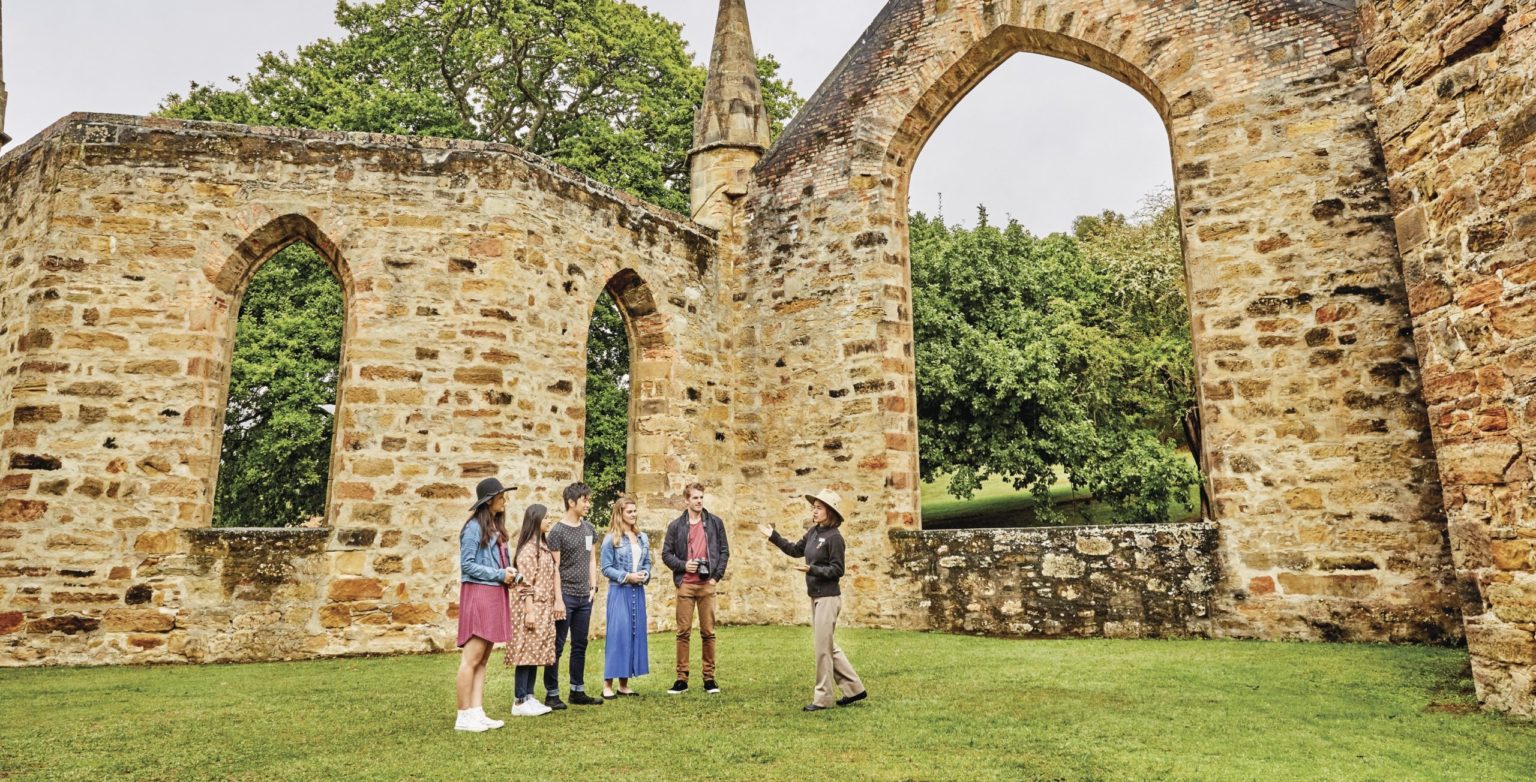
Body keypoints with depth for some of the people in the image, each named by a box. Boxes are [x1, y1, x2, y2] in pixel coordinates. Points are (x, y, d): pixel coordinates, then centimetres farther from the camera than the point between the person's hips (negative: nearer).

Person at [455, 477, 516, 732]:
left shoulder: (497, 527, 15)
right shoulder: (474, 527, -10)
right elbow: (467, 565, -14)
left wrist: (510, 572, 0)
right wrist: (499, 575, -13)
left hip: (495, 594, 9)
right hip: (478, 593, -9)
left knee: (483, 660, 11)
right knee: (471, 659, -5)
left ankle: (477, 713, 15)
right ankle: (464, 717, 3)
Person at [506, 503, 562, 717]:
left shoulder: (543, 546, 15)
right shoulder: (527, 549, -13)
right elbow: (525, 584, -17)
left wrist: (557, 601, 11)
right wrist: (529, 611, -19)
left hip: (544, 609, 9)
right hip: (531, 608, -9)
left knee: (536, 653, 10)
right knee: (526, 653, -4)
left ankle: (529, 697, 17)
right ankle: (520, 702, 2)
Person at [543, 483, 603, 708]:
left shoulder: (589, 528, 10)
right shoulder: (558, 531, -9)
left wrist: (593, 586, 8)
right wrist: (558, 599, -14)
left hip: (584, 597, 6)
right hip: (565, 595, -6)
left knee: (580, 646, 13)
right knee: (557, 646, 1)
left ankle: (578, 691, 22)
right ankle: (552, 694, 10)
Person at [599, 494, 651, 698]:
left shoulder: (642, 538, 10)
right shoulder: (611, 539, -6)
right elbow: (606, 568, -7)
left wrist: (645, 574, -6)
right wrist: (627, 577, -15)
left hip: (638, 592, 6)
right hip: (619, 591, -6)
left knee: (636, 633, 7)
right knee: (617, 634, -6)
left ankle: (624, 684, 16)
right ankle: (608, 684, 3)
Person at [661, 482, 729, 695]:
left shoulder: (715, 522, 5)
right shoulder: (676, 525, 4)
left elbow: (724, 551, 7)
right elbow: (666, 554, 7)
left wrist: (717, 576, -1)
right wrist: (683, 565, -8)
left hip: (707, 584, 0)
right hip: (685, 585, 0)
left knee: (708, 632, 5)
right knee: (683, 632, 3)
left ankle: (709, 677, 14)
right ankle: (682, 679, 10)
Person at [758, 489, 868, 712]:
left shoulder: (834, 537, -16)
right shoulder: (813, 532, 7)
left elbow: (837, 570, -15)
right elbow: (795, 550, 19)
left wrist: (811, 569, -24)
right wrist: (773, 536, 14)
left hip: (828, 598, -9)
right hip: (816, 597, 9)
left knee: (823, 648, 0)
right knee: (827, 646, 16)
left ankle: (823, 698, 12)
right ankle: (854, 688, 27)